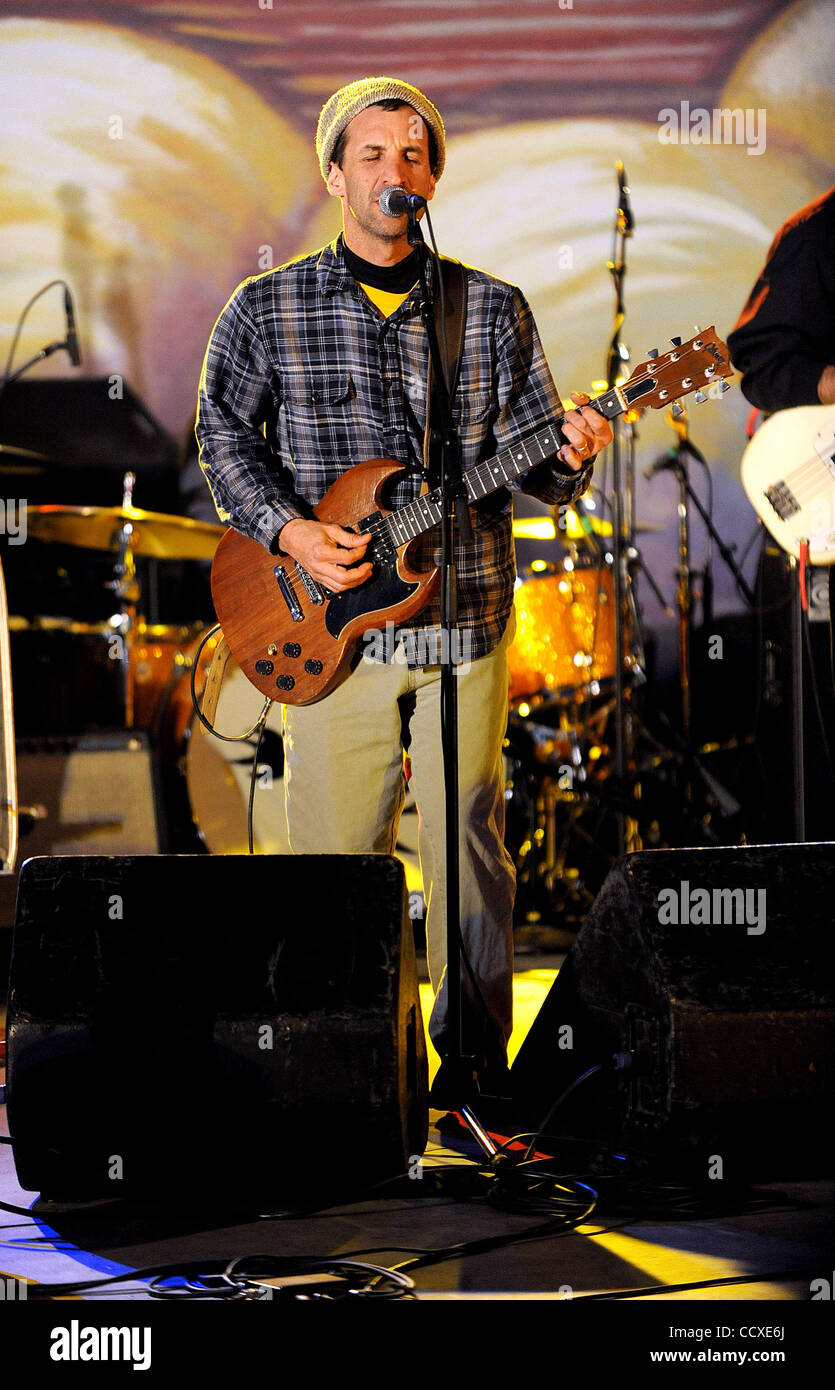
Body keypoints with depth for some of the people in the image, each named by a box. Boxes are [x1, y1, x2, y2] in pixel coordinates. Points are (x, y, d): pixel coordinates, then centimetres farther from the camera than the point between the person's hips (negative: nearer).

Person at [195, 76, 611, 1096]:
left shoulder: (492, 309, 7)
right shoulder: (267, 309, 5)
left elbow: (528, 461, 6)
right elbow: (225, 437, 8)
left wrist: (568, 454, -17)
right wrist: (287, 529, -8)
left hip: (465, 620, 1)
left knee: (468, 844, 4)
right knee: (334, 849, 3)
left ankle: (477, 1047, 17)